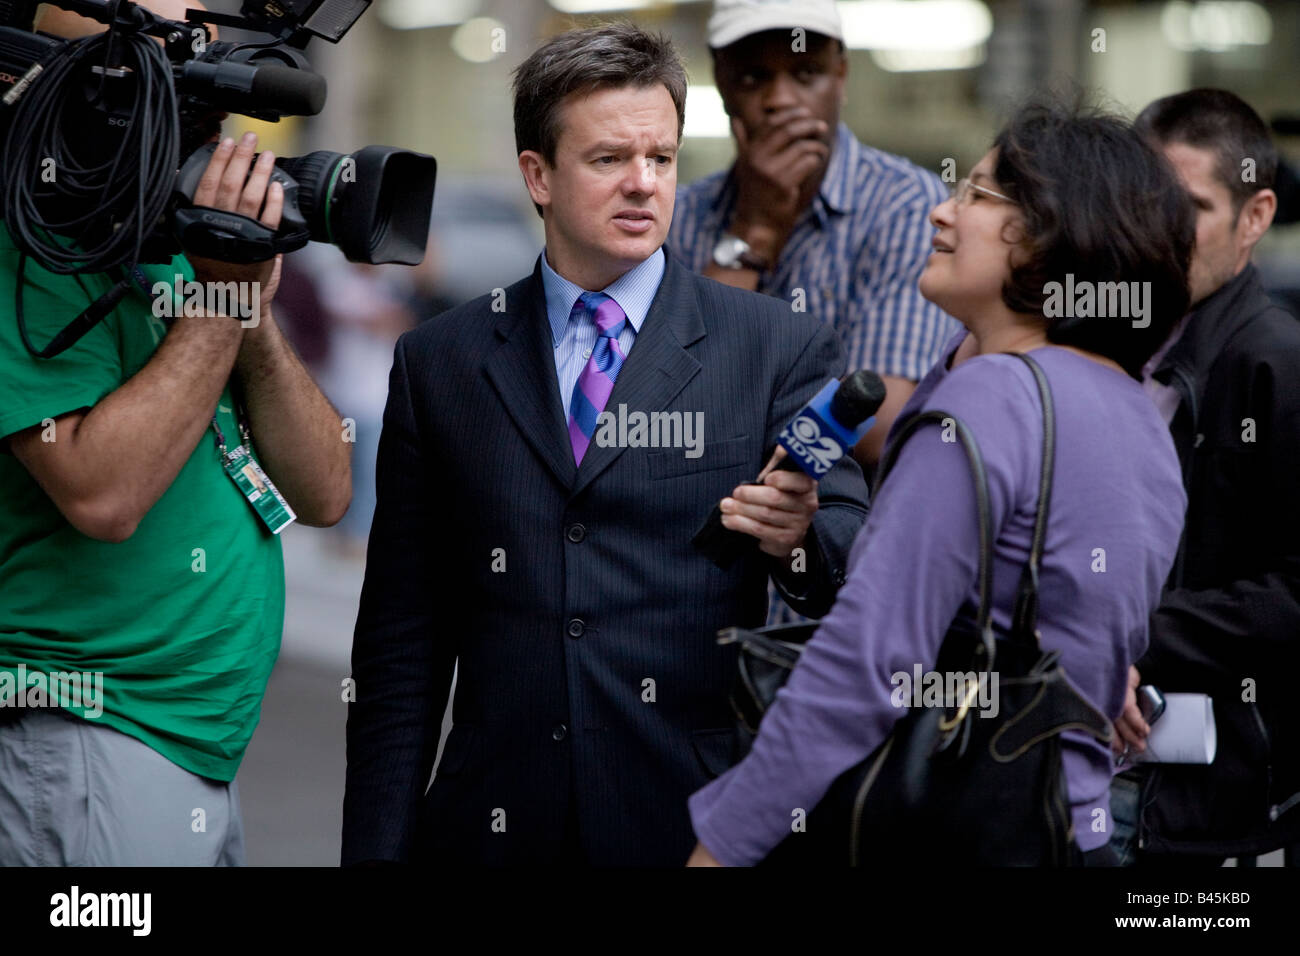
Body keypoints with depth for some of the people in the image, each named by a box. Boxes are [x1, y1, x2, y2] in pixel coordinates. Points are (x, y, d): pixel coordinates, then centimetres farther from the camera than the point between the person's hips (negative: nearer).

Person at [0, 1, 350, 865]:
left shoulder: (188, 249, 11)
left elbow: (324, 493, 7)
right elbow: (102, 494, -25)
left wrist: (255, 309, -7)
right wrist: (224, 299, -17)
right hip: (89, 754, -8)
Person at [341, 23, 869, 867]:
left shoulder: (782, 349, 1)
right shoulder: (440, 362, 7)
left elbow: (860, 568, -6)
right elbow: (402, 641, 7)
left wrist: (801, 539, -28)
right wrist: (378, 846, 1)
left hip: (699, 827, -1)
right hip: (496, 828, 1)